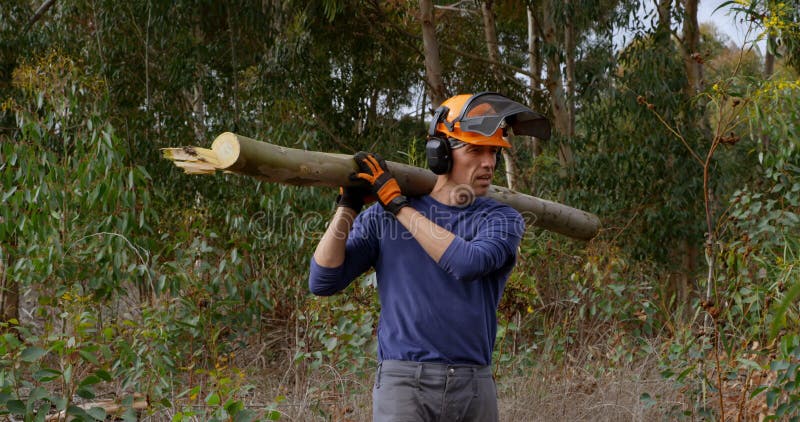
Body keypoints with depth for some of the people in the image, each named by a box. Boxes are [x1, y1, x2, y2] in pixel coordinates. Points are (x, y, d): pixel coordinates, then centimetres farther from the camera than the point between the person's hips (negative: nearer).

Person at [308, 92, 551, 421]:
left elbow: (469, 262, -17)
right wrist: (348, 205, -8)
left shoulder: (502, 219, 5)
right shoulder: (383, 217, 5)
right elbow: (322, 281, 0)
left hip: (475, 385, 2)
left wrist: (398, 204, -13)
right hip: (404, 382, -2)